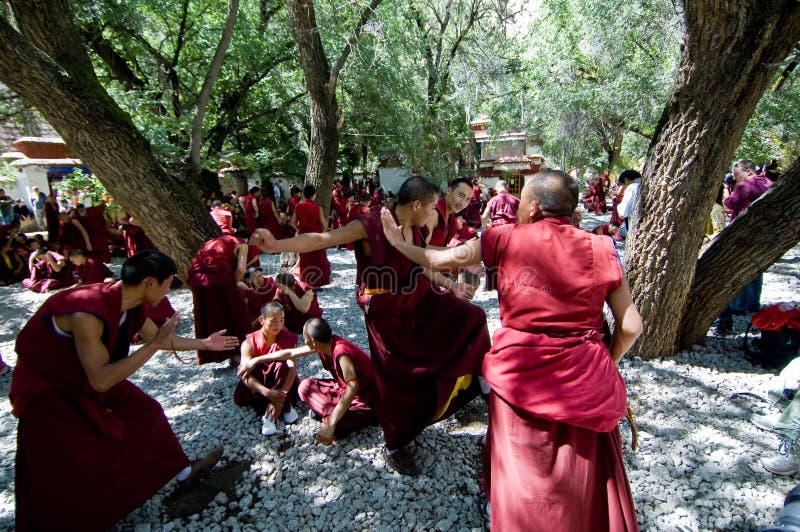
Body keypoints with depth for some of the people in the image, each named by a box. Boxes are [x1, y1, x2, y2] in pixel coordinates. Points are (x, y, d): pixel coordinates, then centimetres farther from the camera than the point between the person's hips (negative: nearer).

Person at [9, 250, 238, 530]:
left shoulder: (131, 307, -10)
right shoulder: (88, 312, -37)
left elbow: (163, 339, 8)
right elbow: (101, 381, -36)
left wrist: (205, 343, 14)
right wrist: (153, 345, -35)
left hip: (88, 378, 8)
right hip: (48, 391, -8)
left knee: (145, 412, 9)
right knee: (57, 479, -4)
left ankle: (185, 473, 24)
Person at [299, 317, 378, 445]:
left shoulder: (341, 351, -33)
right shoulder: (324, 346, -9)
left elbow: (353, 386, -47)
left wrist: (330, 424, -51)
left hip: (365, 400, -8)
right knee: (305, 386, -4)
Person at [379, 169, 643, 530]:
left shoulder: (506, 239, -6)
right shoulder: (599, 248, -3)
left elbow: (442, 259, 1)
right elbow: (631, 326, -3)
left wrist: (398, 242, 17)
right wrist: (606, 364, 15)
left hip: (520, 373, -1)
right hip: (584, 378, 1)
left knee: (522, 471, 21)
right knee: (583, 478, 21)